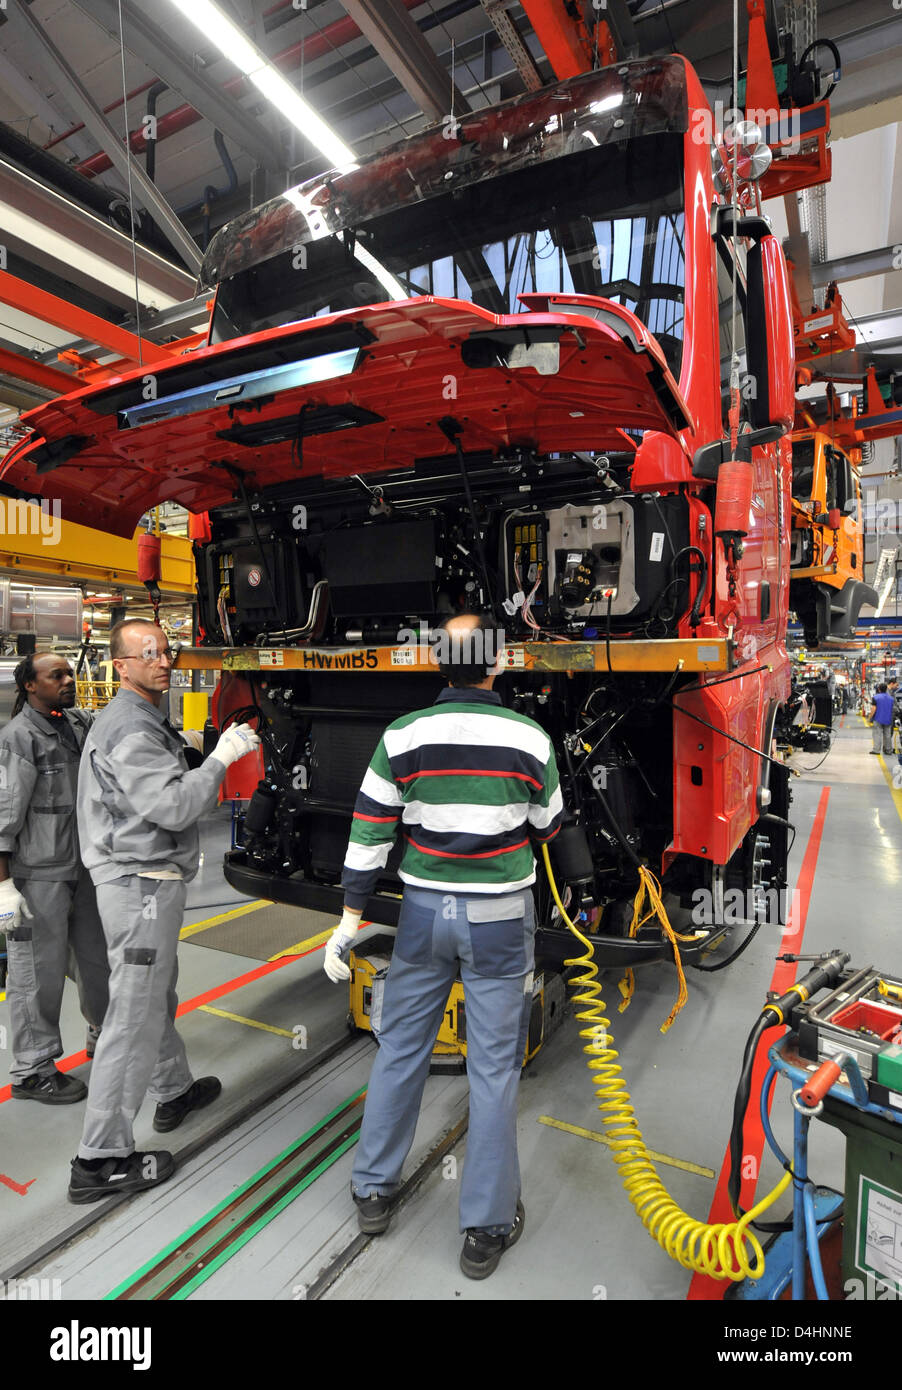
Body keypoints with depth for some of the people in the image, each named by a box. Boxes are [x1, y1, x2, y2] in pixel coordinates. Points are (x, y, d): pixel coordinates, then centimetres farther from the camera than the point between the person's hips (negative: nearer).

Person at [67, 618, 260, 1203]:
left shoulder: (144, 719, 15)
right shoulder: (130, 729, -19)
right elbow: (173, 807, -28)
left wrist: (214, 764, 11)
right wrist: (220, 759, -20)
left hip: (148, 879, 11)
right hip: (142, 886, -11)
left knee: (158, 997, 25)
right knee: (135, 1019, -2)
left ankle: (175, 1090, 44)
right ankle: (101, 1159, 10)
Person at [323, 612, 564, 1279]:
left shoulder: (402, 736, -9)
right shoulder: (530, 738, -10)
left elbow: (369, 832, -6)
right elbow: (547, 827, 3)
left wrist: (350, 920, 1)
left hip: (424, 911, 2)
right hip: (500, 919, -1)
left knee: (400, 1048, 19)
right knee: (494, 1067, 11)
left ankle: (374, 1190, 36)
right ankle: (488, 1228, 26)